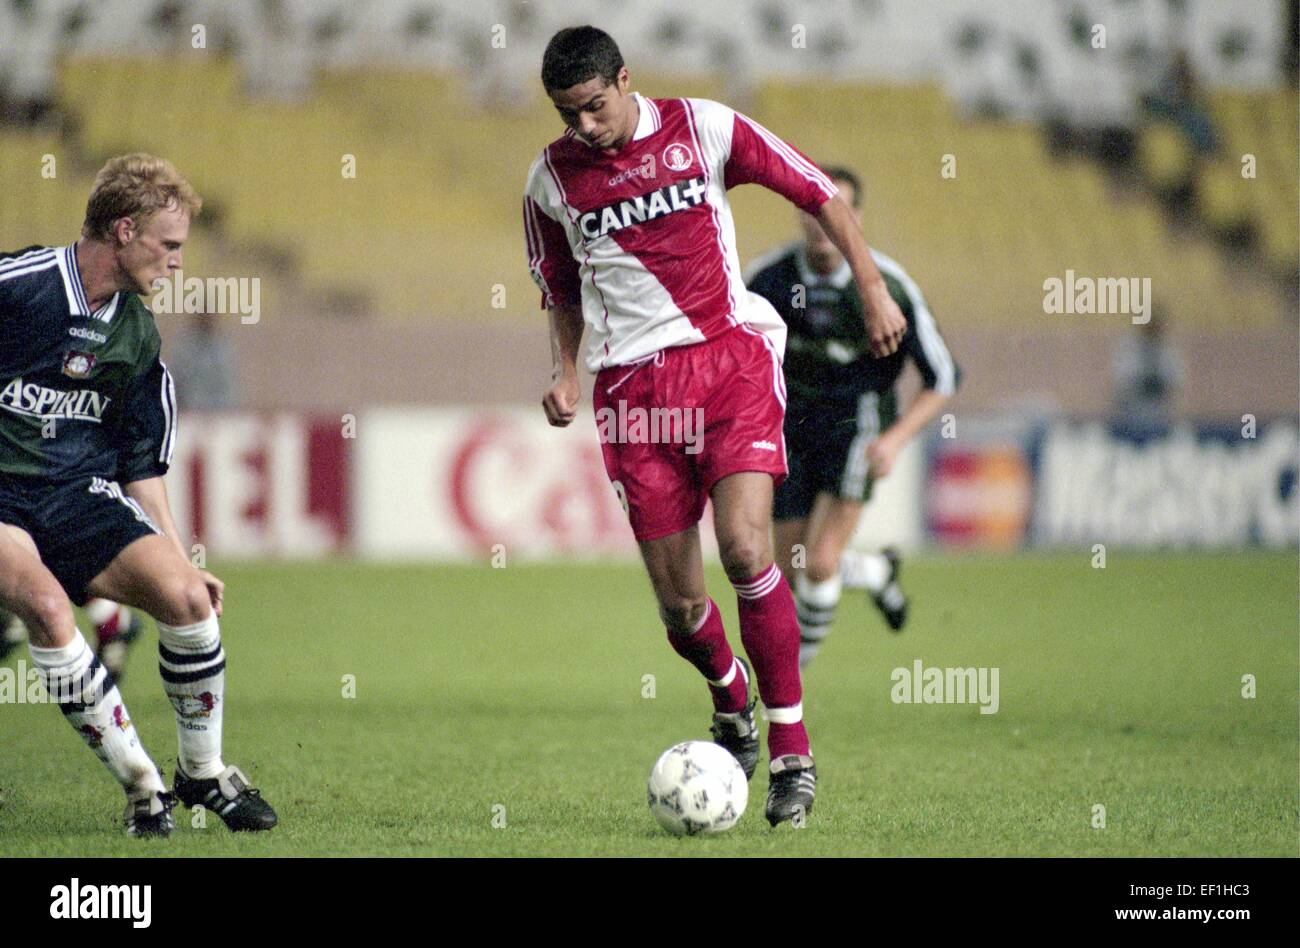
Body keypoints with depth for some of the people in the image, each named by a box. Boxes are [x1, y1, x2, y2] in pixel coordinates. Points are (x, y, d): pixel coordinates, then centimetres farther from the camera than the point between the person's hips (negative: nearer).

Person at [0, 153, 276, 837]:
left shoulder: (137, 334, 9)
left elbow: (140, 465, 17)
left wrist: (176, 557, 12)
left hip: (80, 497, 5)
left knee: (186, 595, -15)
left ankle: (203, 771, 7)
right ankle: (141, 786, -22)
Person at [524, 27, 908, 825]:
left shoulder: (703, 129, 0)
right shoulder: (552, 179, 6)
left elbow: (819, 193, 6)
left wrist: (873, 290, 2)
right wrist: (566, 371, 5)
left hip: (731, 355, -2)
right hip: (635, 384, 2)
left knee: (744, 544, -22)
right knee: (678, 602, -1)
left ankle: (793, 751, -12)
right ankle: (732, 703, 34)